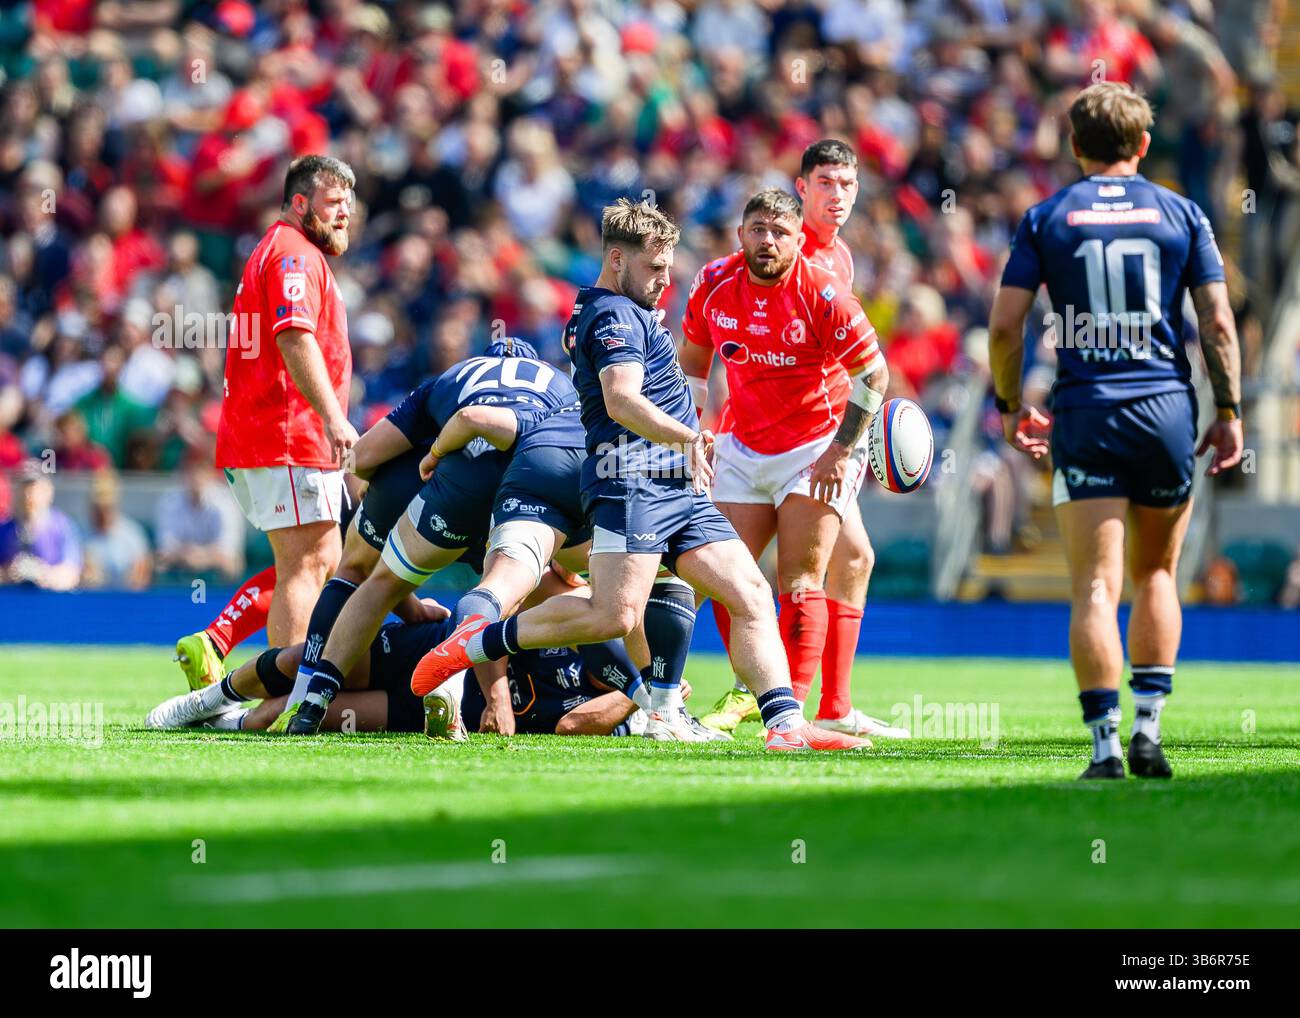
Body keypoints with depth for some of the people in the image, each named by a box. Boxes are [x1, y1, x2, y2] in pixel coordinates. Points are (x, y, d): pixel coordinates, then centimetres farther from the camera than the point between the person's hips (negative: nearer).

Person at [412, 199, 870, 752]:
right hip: (634, 480, -11)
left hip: (679, 489, 11)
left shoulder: (607, 313, 25)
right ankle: (480, 640, -7)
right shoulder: (617, 316, -7)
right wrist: (685, 436, -36)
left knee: (750, 594, -2)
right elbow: (621, 400, -25)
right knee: (614, 614, -22)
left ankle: (785, 723, -12)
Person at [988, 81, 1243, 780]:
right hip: (1167, 408, 1)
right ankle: (1148, 728, 9)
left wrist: (1010, 405, 12)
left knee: (1096, 587, -3)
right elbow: (1218, 322, 1)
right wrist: (1230, 412, 8)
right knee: (1156, 576, 17)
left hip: (1083, 415, -1)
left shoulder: (1045, 219, 4)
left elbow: (1004, 325, -1)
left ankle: (1105, 742, -13)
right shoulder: (1180, 214, 6)